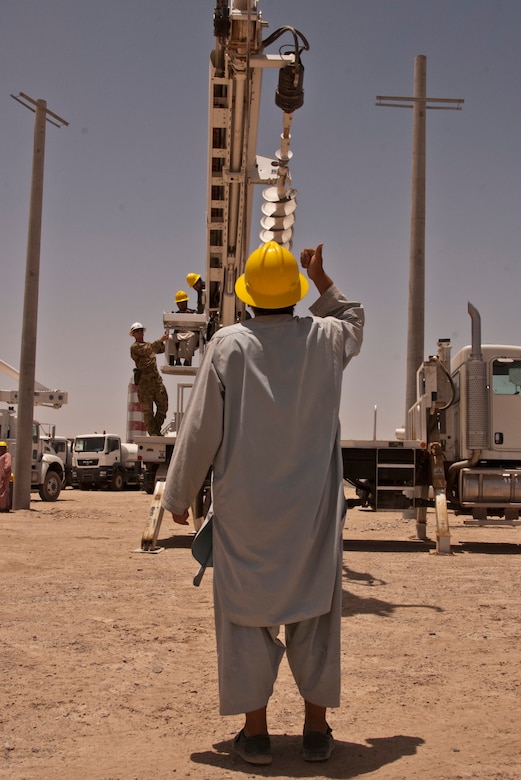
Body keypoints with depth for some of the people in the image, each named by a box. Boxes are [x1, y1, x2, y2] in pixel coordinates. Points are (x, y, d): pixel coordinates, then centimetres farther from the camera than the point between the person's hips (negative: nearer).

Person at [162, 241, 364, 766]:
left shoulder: (228, 345, -7)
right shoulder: (325, 338, 0)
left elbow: (200, 430, -5)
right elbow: (354, 323, 27)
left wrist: (178, 495, 4)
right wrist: (323, 281, 30)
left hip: (244, 507, -2)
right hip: (314, 506, 2)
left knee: (247, 610, 8)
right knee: (313, 610, 10)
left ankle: (255, 730, 12)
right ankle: (316, 728, 17)